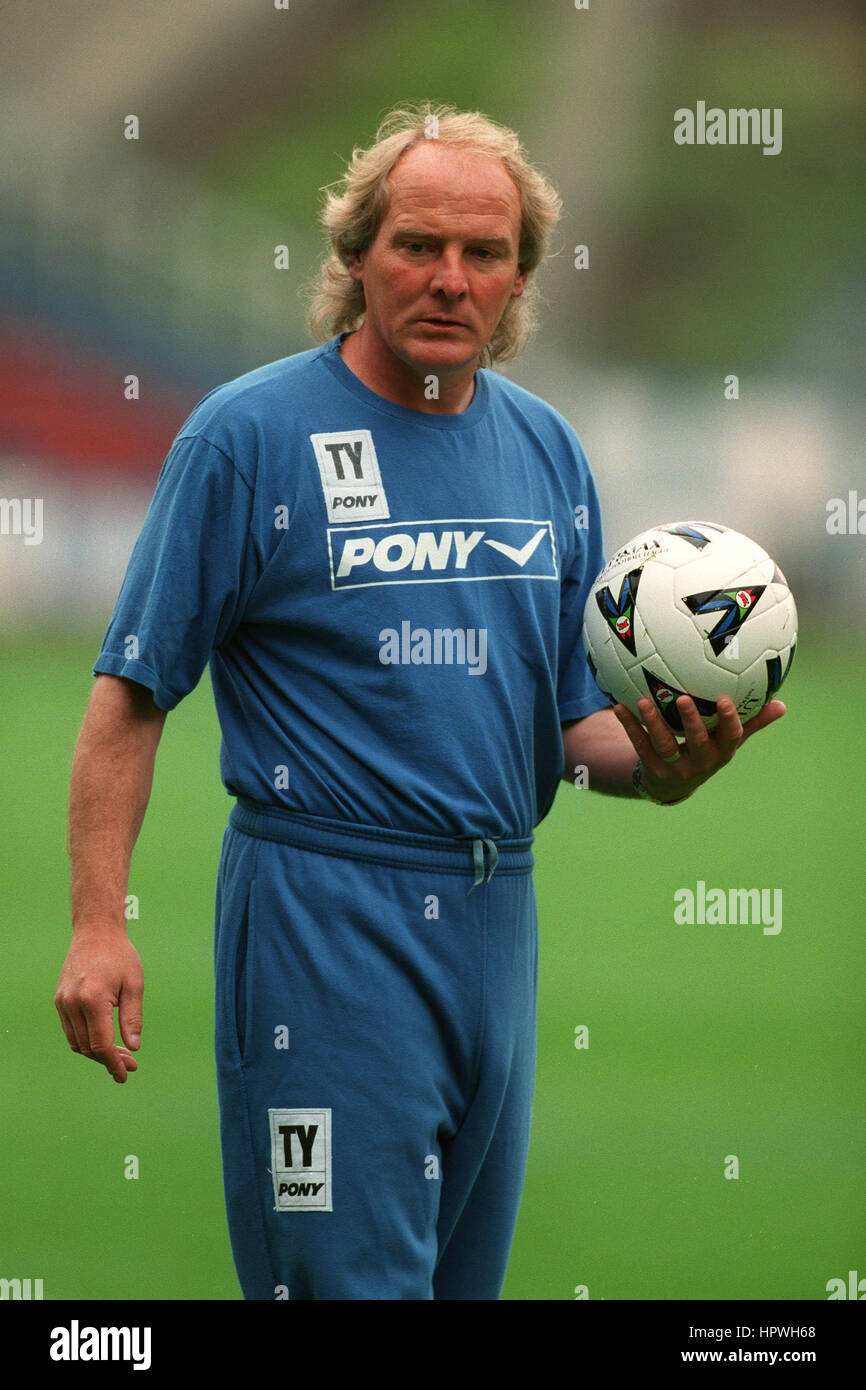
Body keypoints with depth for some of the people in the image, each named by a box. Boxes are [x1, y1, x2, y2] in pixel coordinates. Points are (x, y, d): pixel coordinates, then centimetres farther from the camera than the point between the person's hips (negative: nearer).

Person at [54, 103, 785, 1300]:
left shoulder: (547, 449, 10)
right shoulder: (252, 434, -6)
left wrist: (660, 764, -10)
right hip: (324, 912, -6)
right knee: (353, 1276, -10)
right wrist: (99, 923, -16)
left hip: (496, 917, 6)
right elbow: (133, 693, -8)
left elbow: (581, 712, 14)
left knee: (465, 1270, 14)